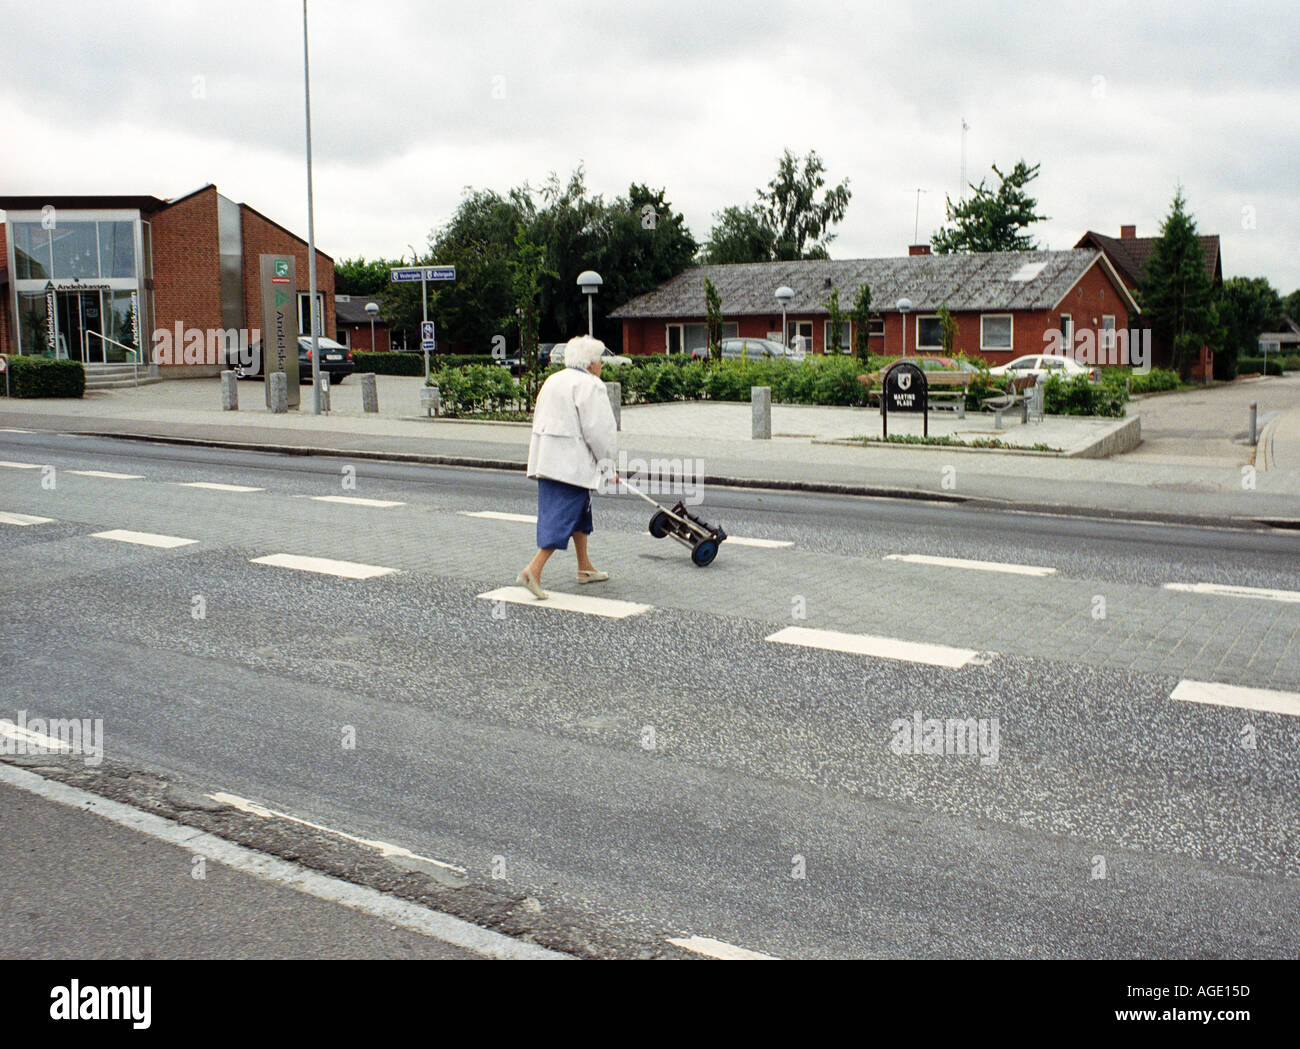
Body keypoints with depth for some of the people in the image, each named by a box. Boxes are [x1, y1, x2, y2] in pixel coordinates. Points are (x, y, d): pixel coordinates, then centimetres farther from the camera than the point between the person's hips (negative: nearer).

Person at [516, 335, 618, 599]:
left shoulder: (553, 380, 16)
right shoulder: (590, 385, -11)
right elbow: (598, 429, -15)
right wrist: (608, 463, -3)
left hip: (545, 457, 9)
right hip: (571, 463, -9)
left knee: (580, 511, 20)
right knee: (563, 515, -8)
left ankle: (585, 568, 28)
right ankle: (534, 569, -16)